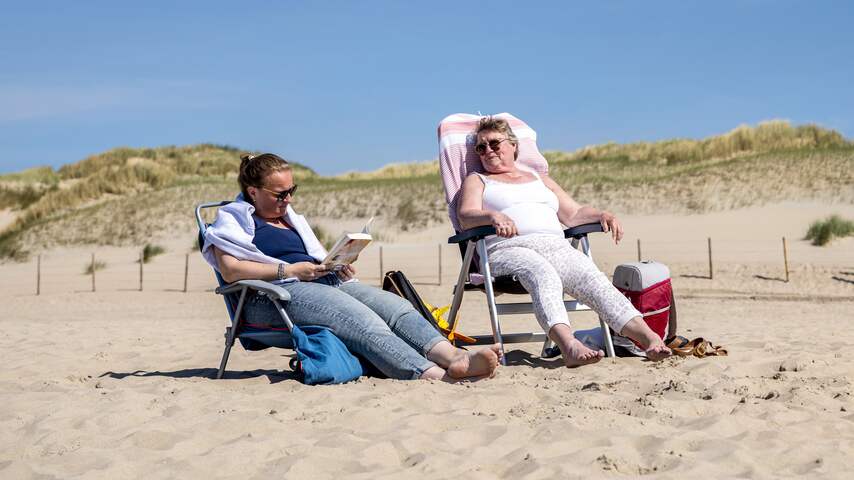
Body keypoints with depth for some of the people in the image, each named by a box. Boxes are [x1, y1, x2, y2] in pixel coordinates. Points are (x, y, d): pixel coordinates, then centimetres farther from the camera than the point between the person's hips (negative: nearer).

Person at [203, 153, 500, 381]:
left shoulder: (292, 219, 33)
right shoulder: (233, 218, 10)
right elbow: (230, 271, -6)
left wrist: (339, 265, 8)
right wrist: (289, 270, -10)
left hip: (326, 281, 8)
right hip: (275, 294, -8)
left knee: (394, 305, -20)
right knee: (362, 320, -32)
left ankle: (453, 356, -43)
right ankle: (435, 375, -51)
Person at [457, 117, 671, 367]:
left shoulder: (539, 179, 33)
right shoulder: (476, 181, 21)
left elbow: (574, 213, 27)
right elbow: (466, 216, 0)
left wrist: (601, 215, 5)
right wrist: (493, 216, -23)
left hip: (555, 247, 4)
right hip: (508, 250, -4)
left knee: (593, 278, -26)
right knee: (543, 273, -38)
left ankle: (648, 337, -44)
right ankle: (569, 345, -59)